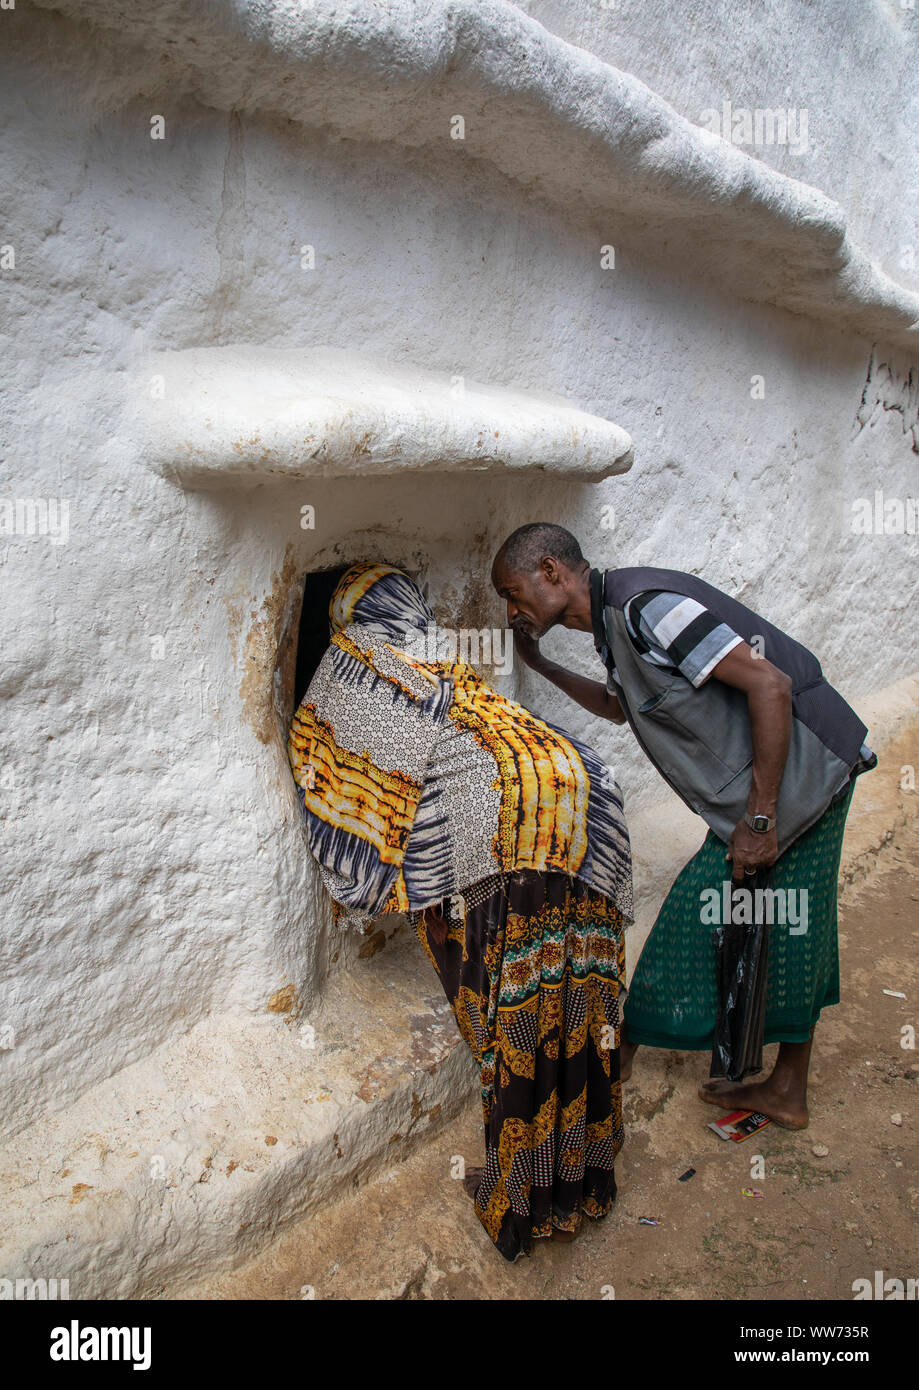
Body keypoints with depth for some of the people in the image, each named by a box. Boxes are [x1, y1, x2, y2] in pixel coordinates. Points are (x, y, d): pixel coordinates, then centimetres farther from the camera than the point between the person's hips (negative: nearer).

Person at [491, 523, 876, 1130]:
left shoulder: (643, 604, -21)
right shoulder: (615, 618, 10)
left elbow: (770, 684, -26)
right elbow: (618, 707, 32)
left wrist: (759, 819, -24)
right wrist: (541, 665, 23)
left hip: (797, 767, -10)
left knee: (695, 918, -1)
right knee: (789, 930, 16)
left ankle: (620, 1052, 16)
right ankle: (787, 1092, 30)